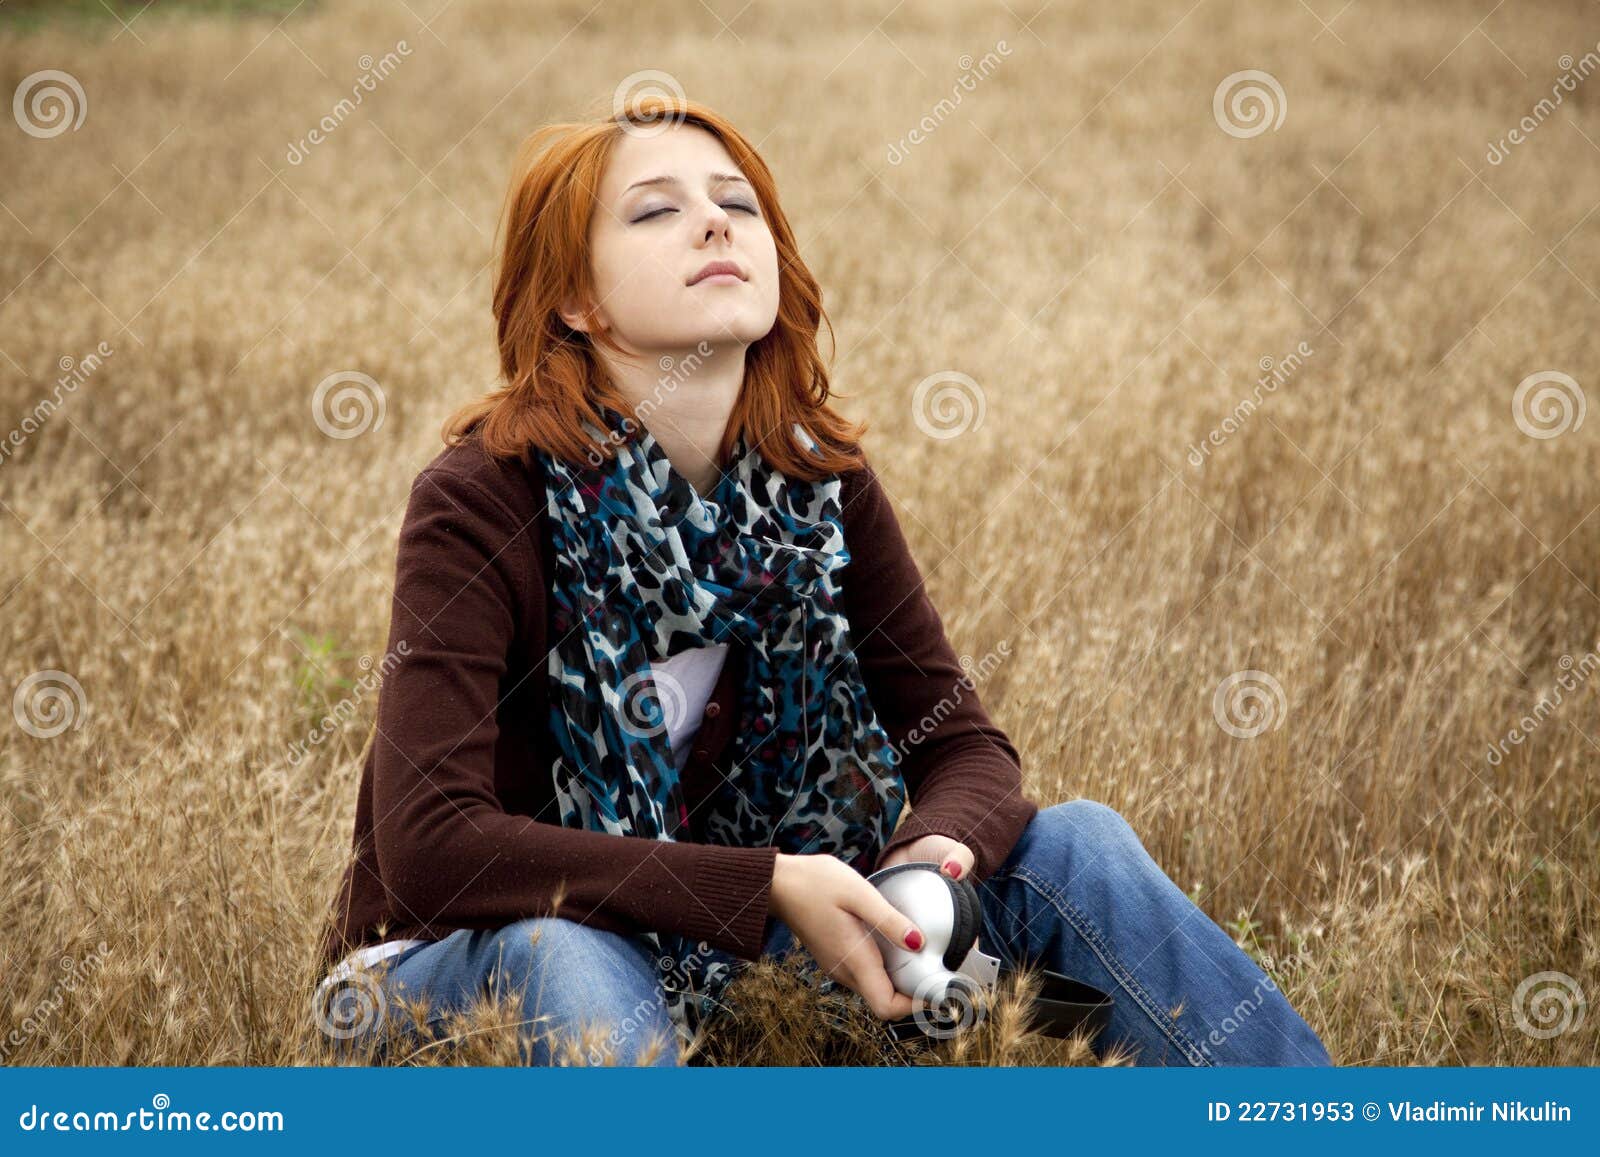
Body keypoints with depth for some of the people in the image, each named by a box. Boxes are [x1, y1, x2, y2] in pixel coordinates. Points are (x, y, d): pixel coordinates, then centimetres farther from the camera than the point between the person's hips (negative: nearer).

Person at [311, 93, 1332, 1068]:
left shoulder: (819, 481, -5)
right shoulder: (483, 498, -20)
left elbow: (963, 743, -1)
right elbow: (429, 845, -29)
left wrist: (932, 859, -27)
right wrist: (768, 889, -34)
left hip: (716, 945, 5)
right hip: (472, 959, -5)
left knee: (1073, 844, -10)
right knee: (566, 964, -40)